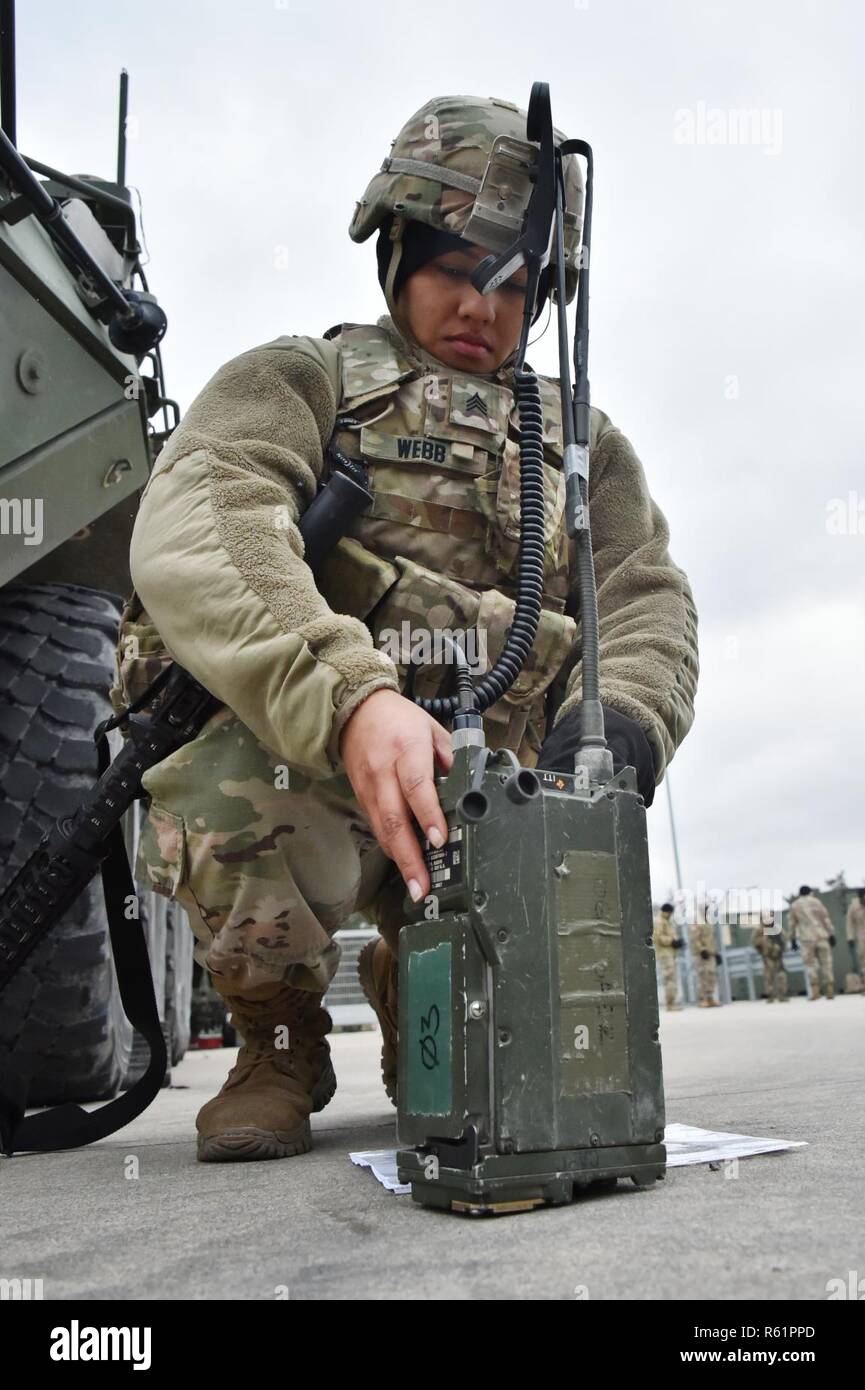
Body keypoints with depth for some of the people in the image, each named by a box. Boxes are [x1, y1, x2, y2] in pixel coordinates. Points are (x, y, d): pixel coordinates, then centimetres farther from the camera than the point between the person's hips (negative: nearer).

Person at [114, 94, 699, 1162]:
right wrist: (352, 695, -37)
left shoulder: (581, 442, 18)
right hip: (292, 775, -3)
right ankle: (281, 1043, -2)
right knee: (231, 777, -35)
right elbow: (193, 532, -18)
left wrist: (620, 719, -20)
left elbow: (648, 601, 5)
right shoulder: (298, 380, 4)